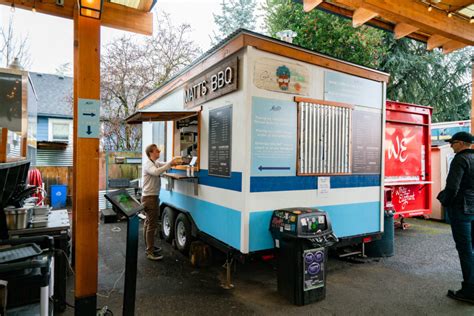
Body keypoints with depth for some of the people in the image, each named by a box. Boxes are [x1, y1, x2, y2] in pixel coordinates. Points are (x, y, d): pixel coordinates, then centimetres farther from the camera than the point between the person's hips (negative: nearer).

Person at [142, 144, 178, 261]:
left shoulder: (156, 162, 13)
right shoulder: (148, 164, -17)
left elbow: (165, 165, 5)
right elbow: (156, 172, -37)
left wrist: (174, 161, -10)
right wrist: (170, 163, -37)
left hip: (153, 197, 10)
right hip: (149, 197, -10)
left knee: (148, 222, 17)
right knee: (152, 224, -7)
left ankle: (149, 246, 29)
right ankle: (150, 252, -1)